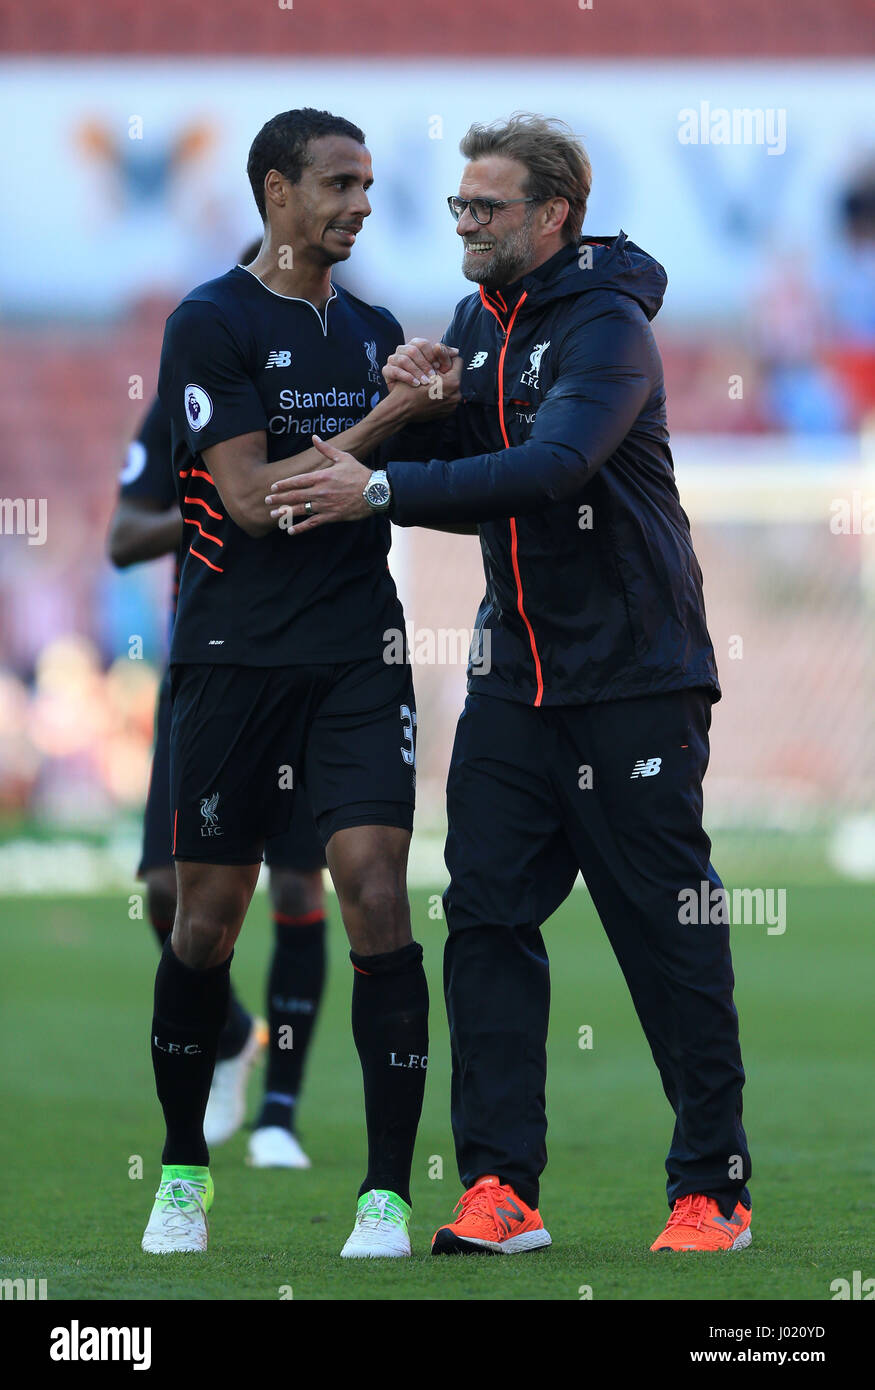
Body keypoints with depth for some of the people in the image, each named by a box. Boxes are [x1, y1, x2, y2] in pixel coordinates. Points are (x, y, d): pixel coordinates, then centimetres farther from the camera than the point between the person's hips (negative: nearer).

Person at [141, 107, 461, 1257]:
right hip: (234, 658, -3)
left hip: (359, 653, 4)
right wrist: (381, 427, -16)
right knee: (208, 916, 4)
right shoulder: (211, 325, -5)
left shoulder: (375, 332, 14)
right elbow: (252, 497, -13)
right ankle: (183, 1169, 23)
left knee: (377, 893, -11)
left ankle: (389, 1192, -10)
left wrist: (444, 416, 2)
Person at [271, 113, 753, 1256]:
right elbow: (460, 473, 13)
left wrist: (382, 490, -30)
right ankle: (501, 1185, 2)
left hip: (633, 676, -7)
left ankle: (714, 1191, 4)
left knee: (667, 932, -3)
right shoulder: (478, 321, 11)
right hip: (514, 676, 7)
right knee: (487, 915, 0)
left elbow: (549, 468, -29)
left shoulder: (607, 329, -14)